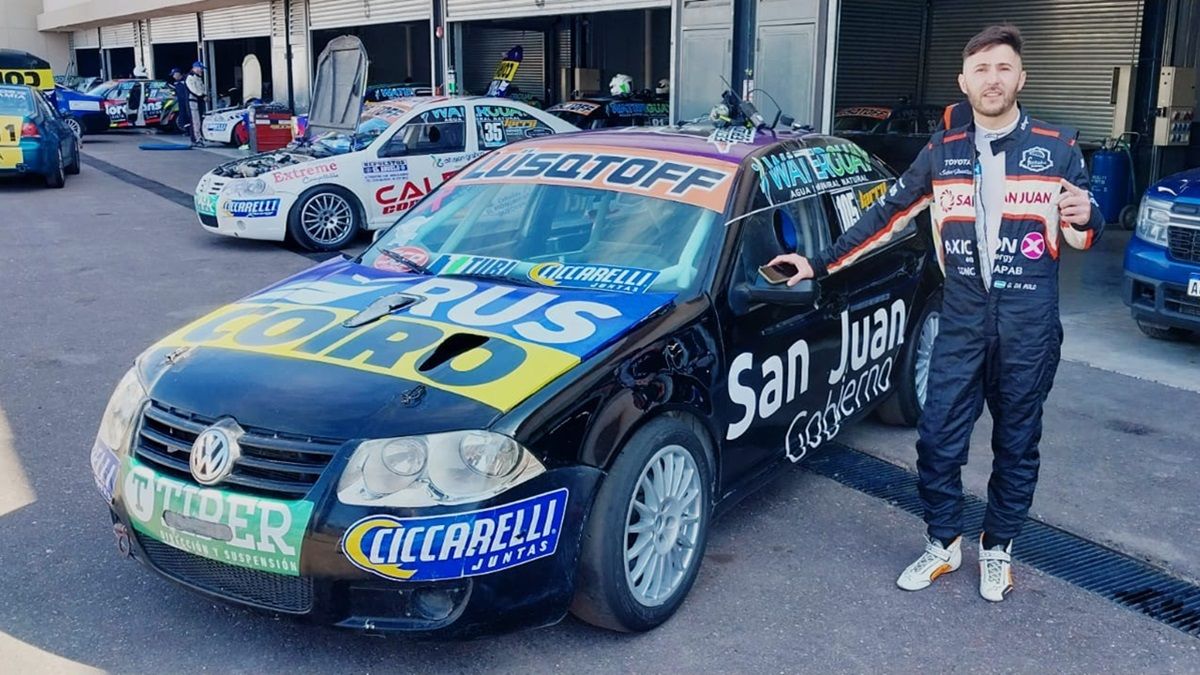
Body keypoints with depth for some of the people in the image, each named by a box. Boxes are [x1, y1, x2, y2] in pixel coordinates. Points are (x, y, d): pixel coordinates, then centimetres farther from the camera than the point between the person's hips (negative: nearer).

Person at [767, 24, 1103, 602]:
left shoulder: (1057, 148, 0)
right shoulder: (942, 152, 4)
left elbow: (1082, 235, 5)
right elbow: (887, 216, 10)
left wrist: (1085, 218, -20)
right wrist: (820, 264, 7)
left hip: (1029, 330, -1)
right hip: (961, 325, 1)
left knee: (1016, 445, 10)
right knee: (937, 440, 2)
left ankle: (997, 549, 29)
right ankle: (943, 544, 22)